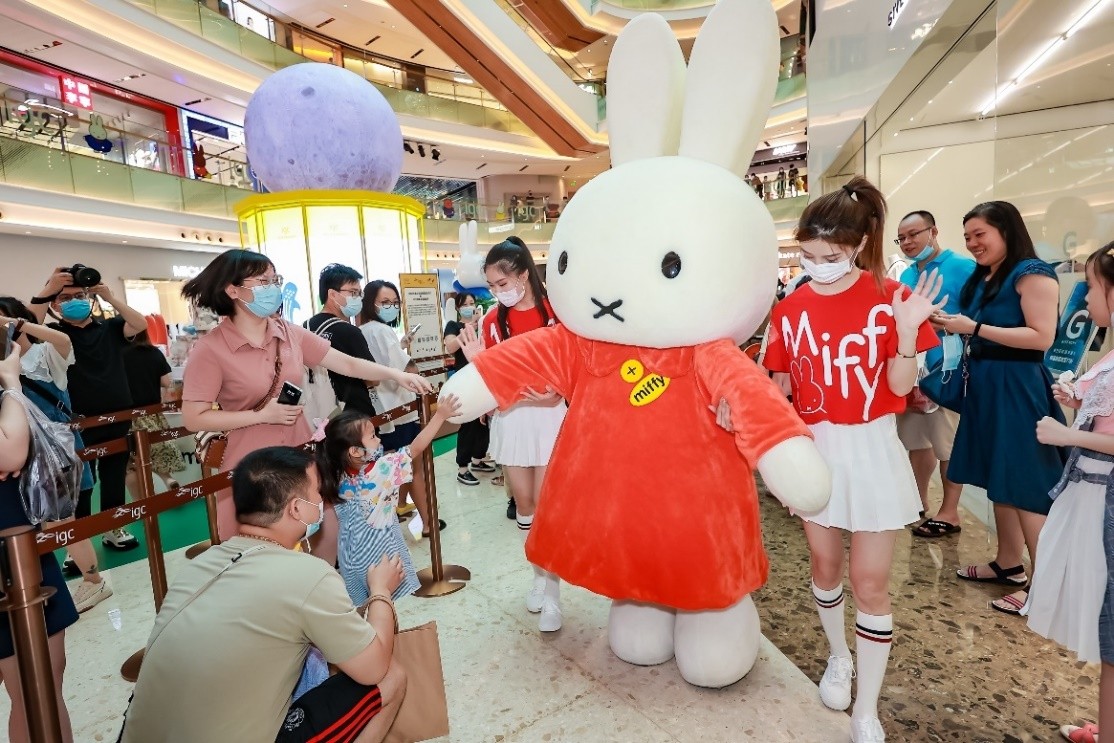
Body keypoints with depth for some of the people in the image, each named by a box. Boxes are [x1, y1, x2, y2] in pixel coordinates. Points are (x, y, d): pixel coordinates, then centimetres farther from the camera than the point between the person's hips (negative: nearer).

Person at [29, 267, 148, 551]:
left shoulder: (110, 328, 5)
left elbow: (140, 324, -10)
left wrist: (110, 297, -18)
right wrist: (47, 289, -25)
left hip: (118, 418, 3)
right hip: (78, 424, -2)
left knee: (114, 478, 15)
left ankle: (113, 530, 30)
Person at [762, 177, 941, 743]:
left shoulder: (889, 298, -9)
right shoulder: (791, 308, -2)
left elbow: (901, 385, -11)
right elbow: (781, 387, 2)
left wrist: (906, 328, -26)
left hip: (871, 449, -2)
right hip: (814, 447, 3)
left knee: (870, 582, 4)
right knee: (825, 566, 17)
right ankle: (838, 656, 45)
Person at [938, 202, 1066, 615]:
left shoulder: (1032, 273, -10)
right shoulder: (981, 278, 14)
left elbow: (1043, 336, -18)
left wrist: (975, 327, -19)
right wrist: (953, 327, 3)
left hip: (1018, 387, -8)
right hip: (984, 385, 8)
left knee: (1026, 487, -3)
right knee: (1000, 480, 14)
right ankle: (1008, 565, 26)